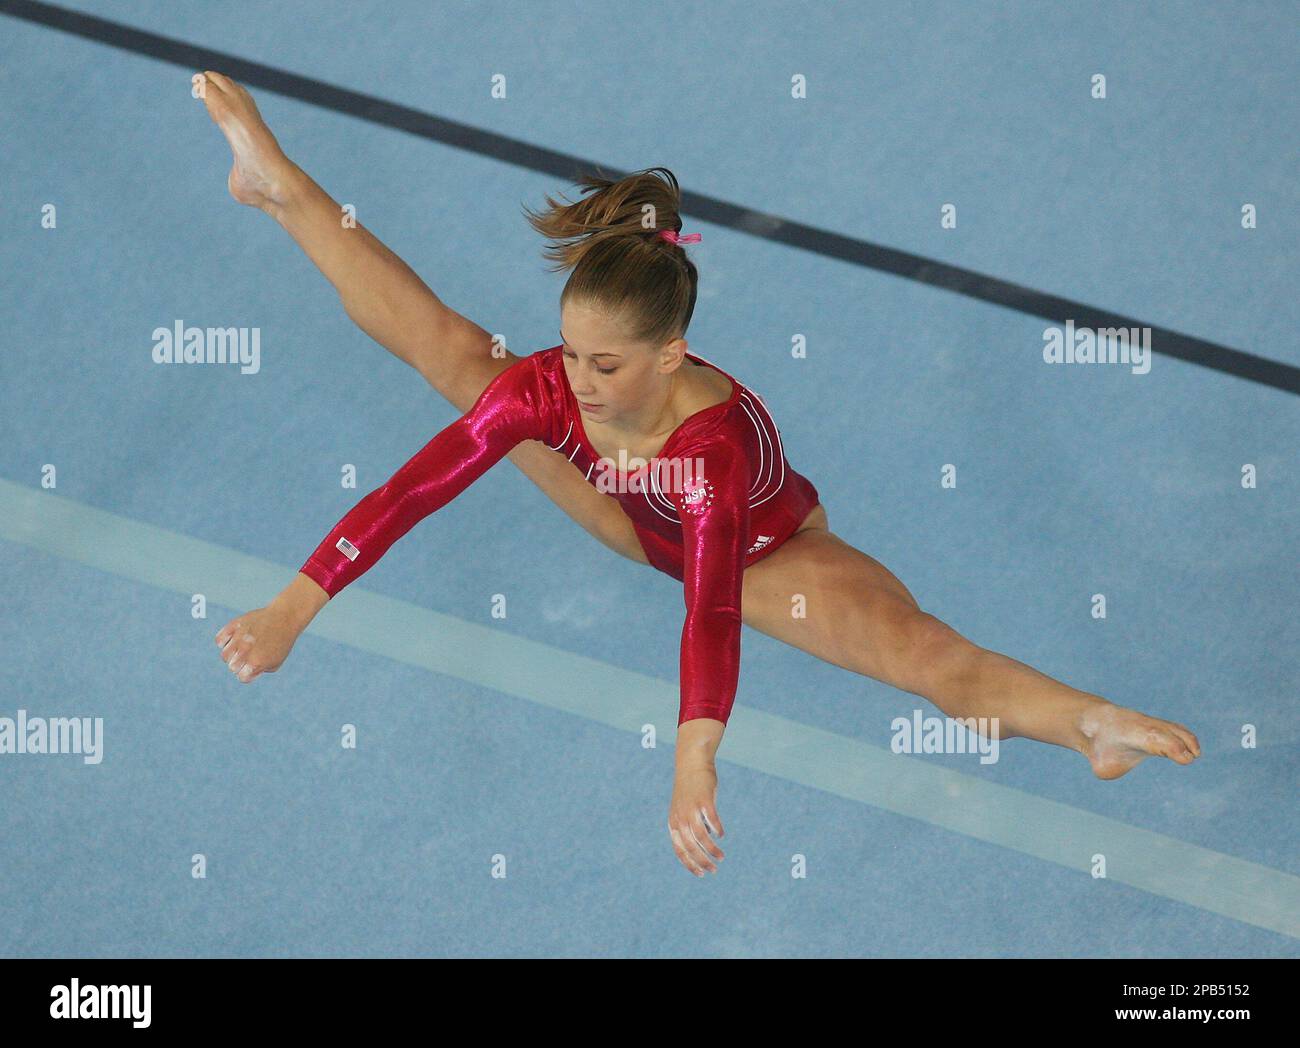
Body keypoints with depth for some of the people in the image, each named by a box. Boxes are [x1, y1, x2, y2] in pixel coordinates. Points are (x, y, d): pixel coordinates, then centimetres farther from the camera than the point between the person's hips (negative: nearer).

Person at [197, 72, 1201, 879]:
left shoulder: (715, 436, -45)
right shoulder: (547, 386, -33)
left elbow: (712, 610, -57)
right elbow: (412, 490, -31)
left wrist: (696, 768, -68)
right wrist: (292, 610, -35)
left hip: (768, 548, -4)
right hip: (638, 518, 4)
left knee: (919, 648, -29)